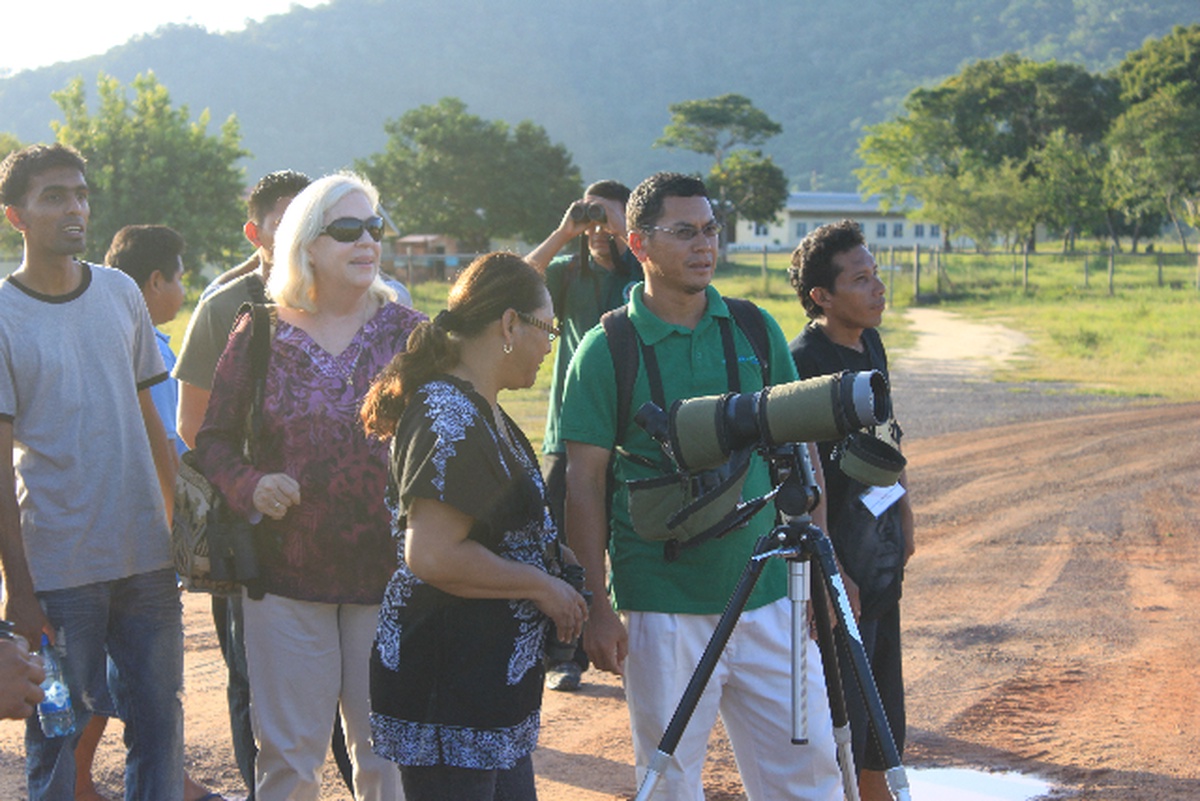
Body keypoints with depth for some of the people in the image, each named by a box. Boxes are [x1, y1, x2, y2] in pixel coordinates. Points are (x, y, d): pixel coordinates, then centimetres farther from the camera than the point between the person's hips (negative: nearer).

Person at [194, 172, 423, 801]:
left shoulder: (410, 333, 3)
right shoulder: (260, 336, 2)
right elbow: (213, 439, 7)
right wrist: (250, 487, -13)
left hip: (388, 575, 0)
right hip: (286, 574, 0)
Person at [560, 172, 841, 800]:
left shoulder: (756, 331, 7)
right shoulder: (606, 351, -4)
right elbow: (584, 482, -4)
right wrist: (596, 606, -9)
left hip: (768, 595, 3)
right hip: (662, 606, -3)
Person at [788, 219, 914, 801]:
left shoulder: (870, 346, 8)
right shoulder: (803, 361, -19)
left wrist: (904, 518, 22)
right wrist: (828, 574, -23)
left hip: (882, 555, 9)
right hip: (838, 562, -9)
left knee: (882, 700, 18)